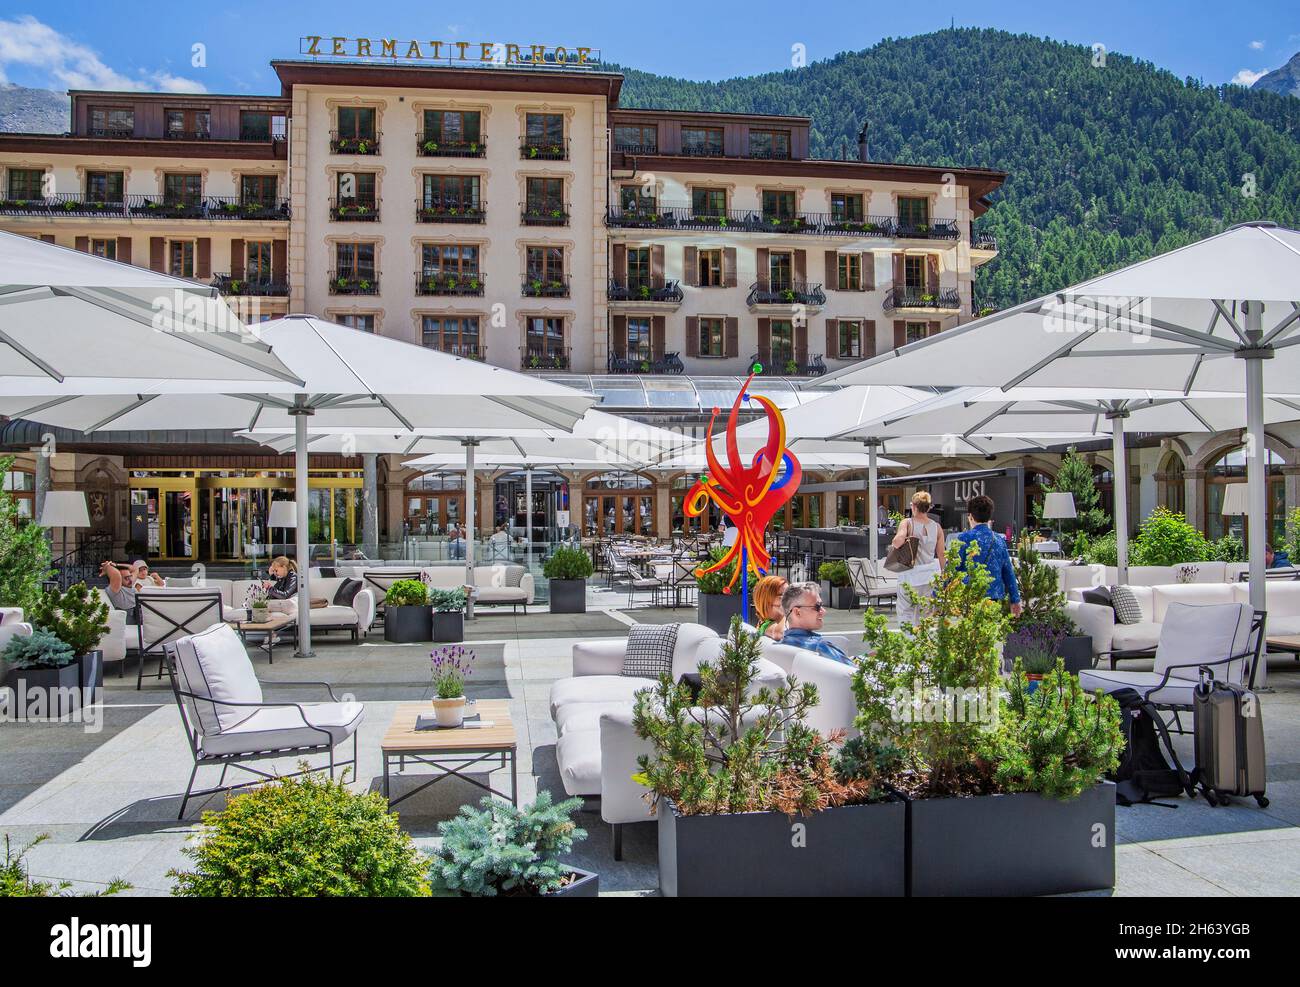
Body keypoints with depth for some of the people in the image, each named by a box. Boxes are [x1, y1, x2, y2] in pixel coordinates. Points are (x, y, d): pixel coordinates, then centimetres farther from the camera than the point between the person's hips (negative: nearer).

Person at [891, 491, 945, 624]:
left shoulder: (907, 523, -7)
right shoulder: (937, 527, 4)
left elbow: (898, 540, -26)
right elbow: (941, 555, 6)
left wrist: (892, 546, -4)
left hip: (910, 574, -3)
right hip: (930, 574, 3)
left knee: (905, 611, 5)